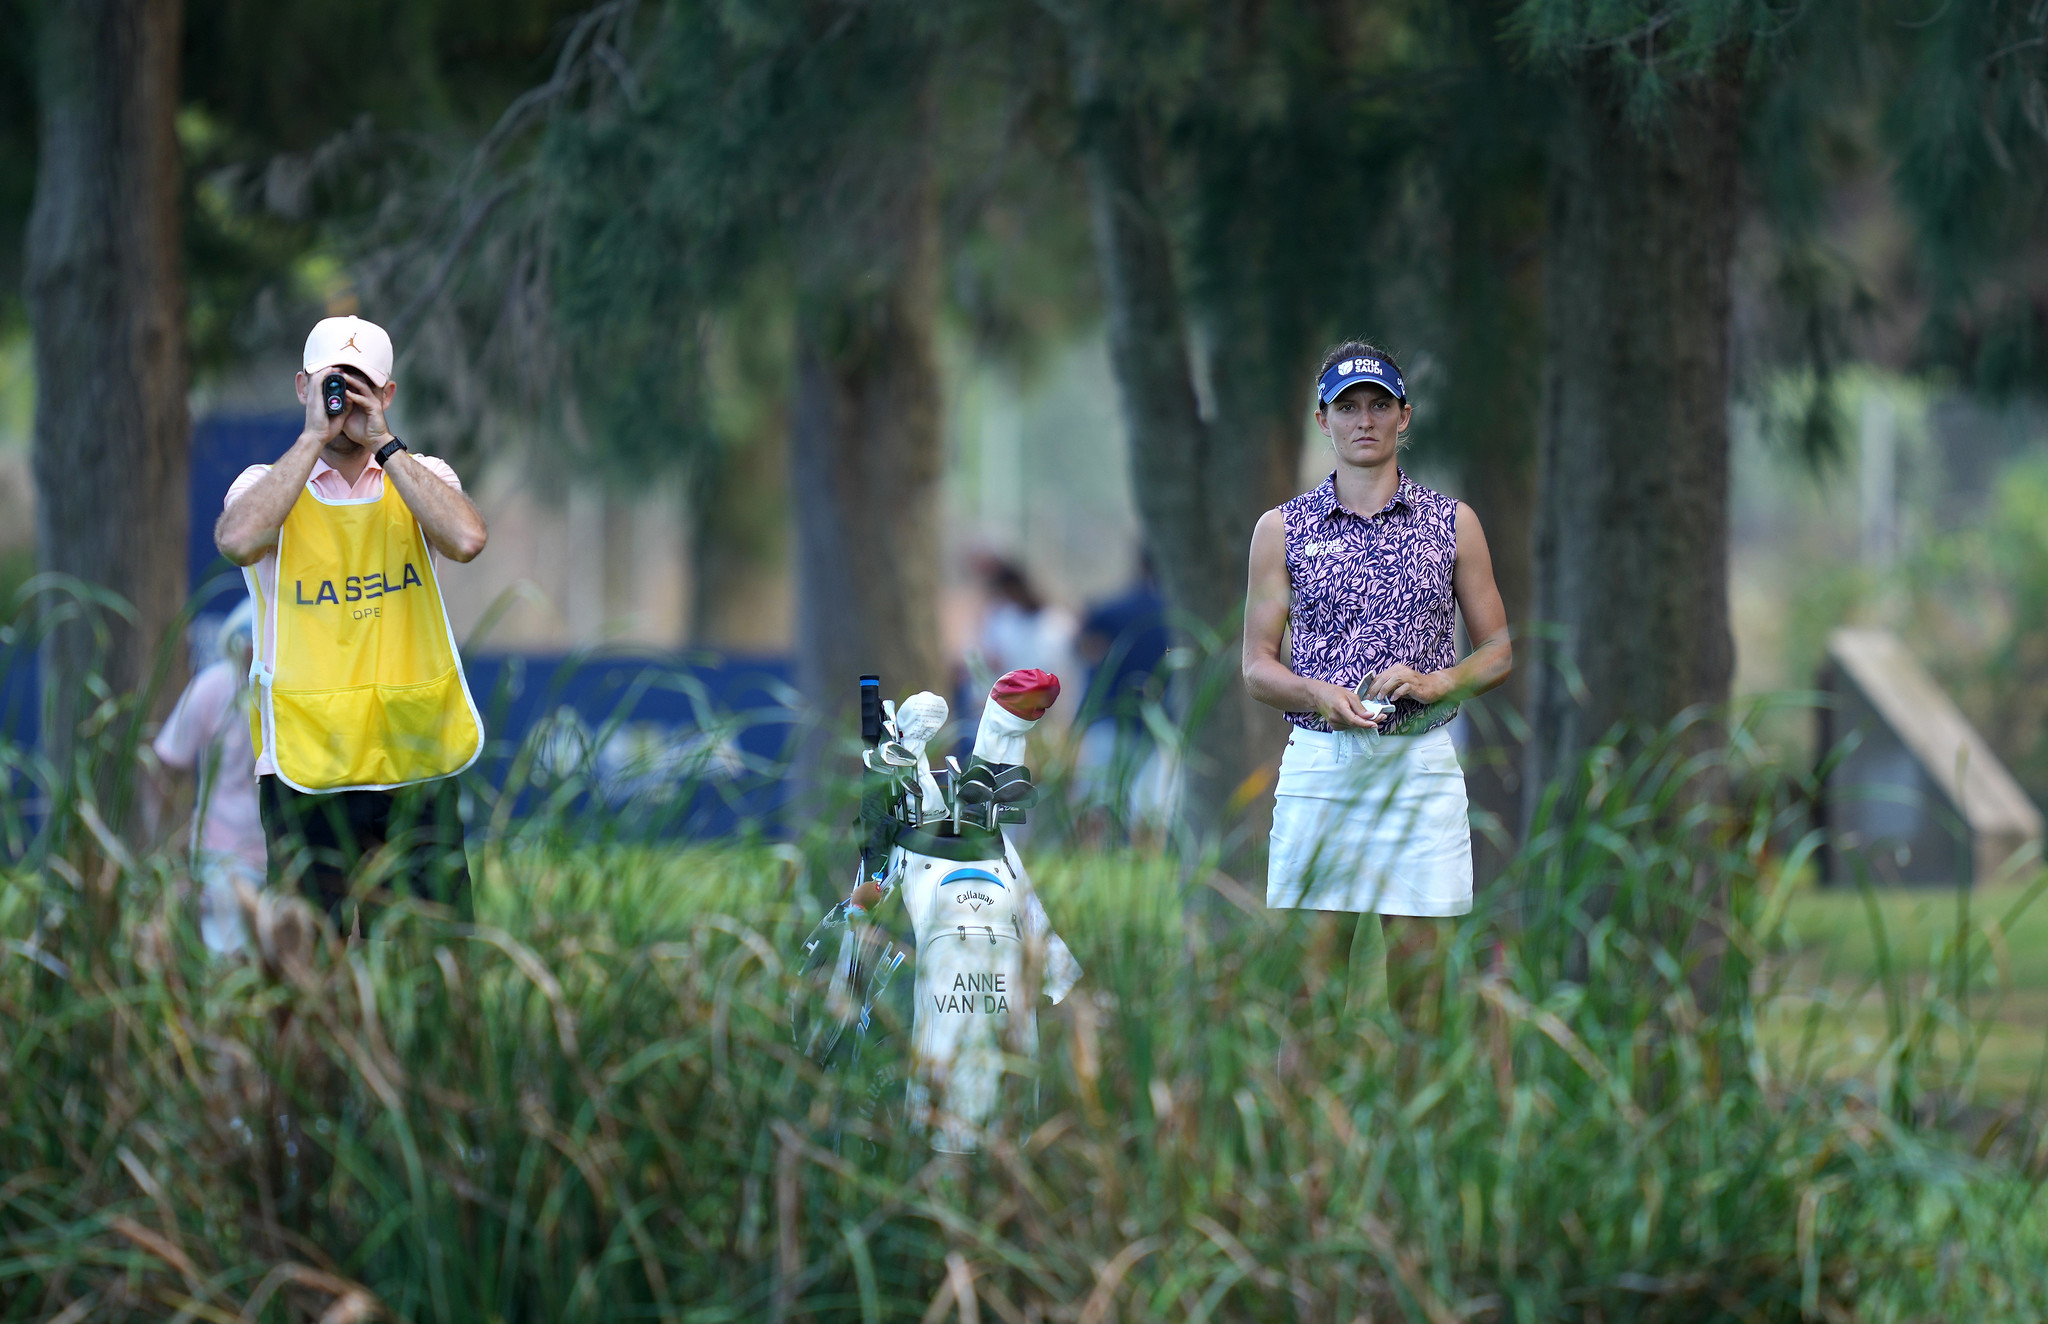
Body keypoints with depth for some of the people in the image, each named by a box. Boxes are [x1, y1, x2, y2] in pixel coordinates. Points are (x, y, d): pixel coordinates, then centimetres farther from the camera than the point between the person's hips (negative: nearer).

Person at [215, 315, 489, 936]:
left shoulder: (418, 477, 9)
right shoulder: (268, 484, 5)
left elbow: (466, 540, -12)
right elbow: (238, 540, -19)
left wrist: (383, 442, -11)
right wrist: (314, 435, -13)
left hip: (416, 764, 1)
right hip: (304, 767, -1)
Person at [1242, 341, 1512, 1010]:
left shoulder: (1453, 523, 10)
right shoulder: (1282, 529, 9)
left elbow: (1499, 652, 12)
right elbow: (1257, 667, 8)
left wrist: (1436, 683, -8)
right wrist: (1318, 694, -12)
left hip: (1423, 762, 0)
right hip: (1317, 763, 0)